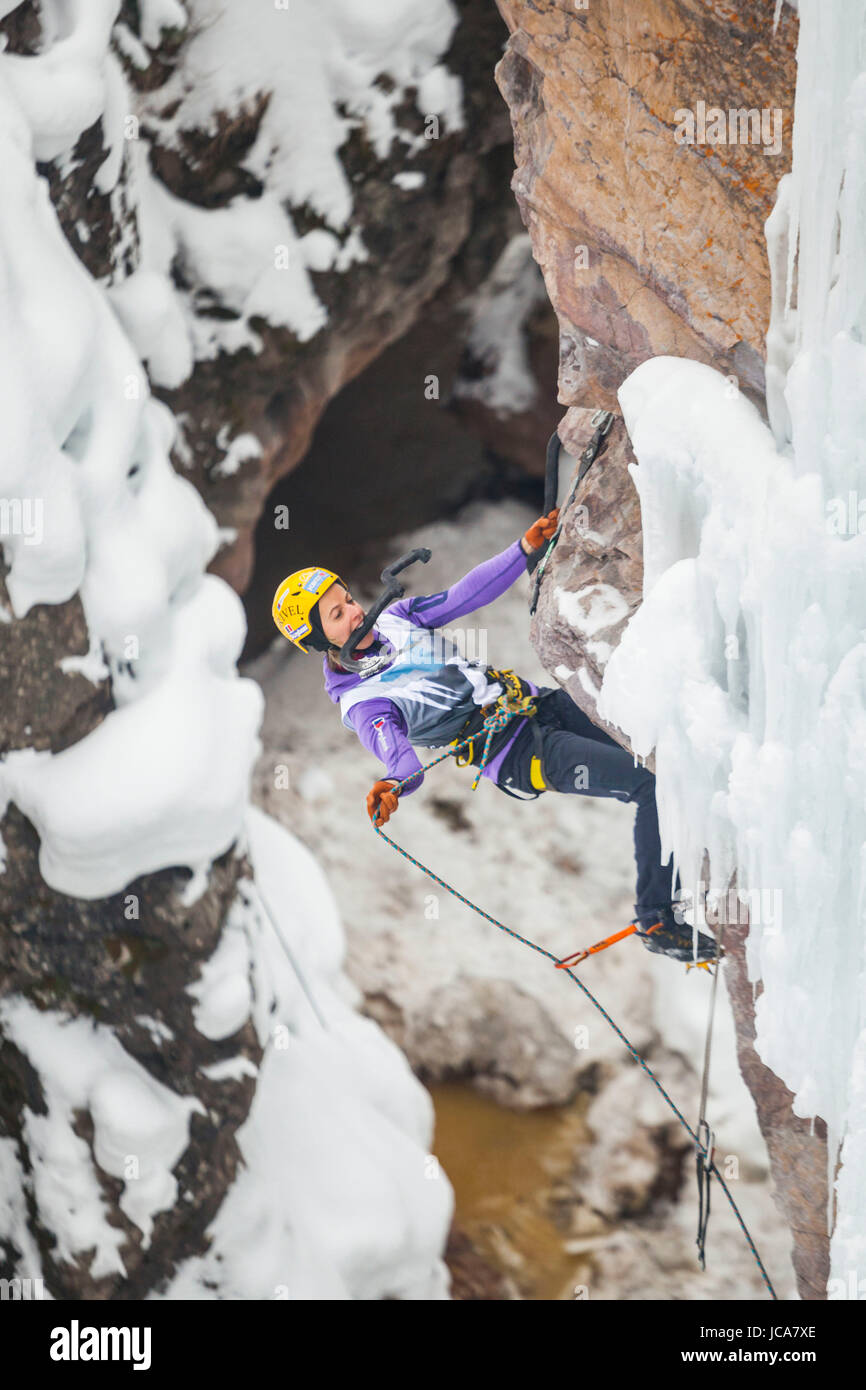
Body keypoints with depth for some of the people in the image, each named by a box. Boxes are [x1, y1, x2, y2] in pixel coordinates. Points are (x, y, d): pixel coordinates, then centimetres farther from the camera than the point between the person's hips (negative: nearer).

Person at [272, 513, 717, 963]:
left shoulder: (393, 620, 7)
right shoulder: (361, 706, -12)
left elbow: (468, 594, 8)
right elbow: (405, 759, -28)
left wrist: (525, 549, -4)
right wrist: (391, 788, -51)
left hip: (545, 703, 8)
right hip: (525, 755, -8)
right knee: (653, 785, -19)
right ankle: (656, 922, -9)